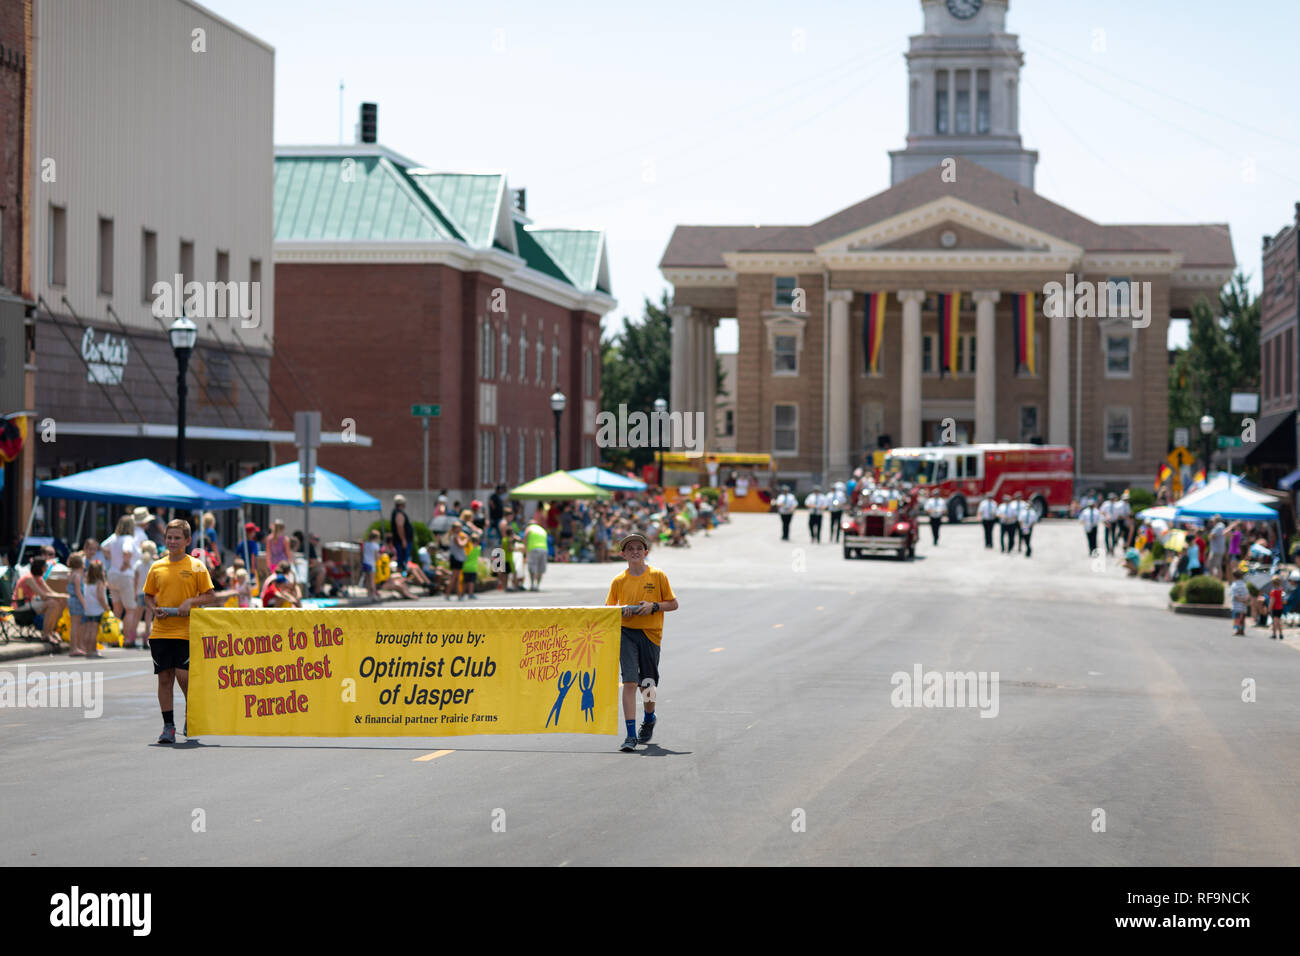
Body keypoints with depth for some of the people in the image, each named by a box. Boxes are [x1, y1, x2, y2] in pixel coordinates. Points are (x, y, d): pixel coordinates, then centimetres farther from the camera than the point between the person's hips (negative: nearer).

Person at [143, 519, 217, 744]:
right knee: (164, 678, 3)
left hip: (186, 632, -3)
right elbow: (148, 595, 18)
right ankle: (168, 726, 10)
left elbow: (210, 595, 2)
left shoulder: (196, 566, 0)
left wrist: (191, 601, -14)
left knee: (183, 676, -10)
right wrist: (154, 609, -2)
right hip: (160, 631, 3)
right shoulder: (157, 567, 9)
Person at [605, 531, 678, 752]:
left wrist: (654, 606, -12)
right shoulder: (618, 580, 5)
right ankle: (631, 735, -14)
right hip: (626, 633, 0)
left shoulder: (657, 576, 1)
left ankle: (649, 718, 42)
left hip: (650, 634, 0)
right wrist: (621, 610, -10)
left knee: (648, 684, 9)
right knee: (629, 682, -13)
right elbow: (608, 608, 11)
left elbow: (673, 604, 5)